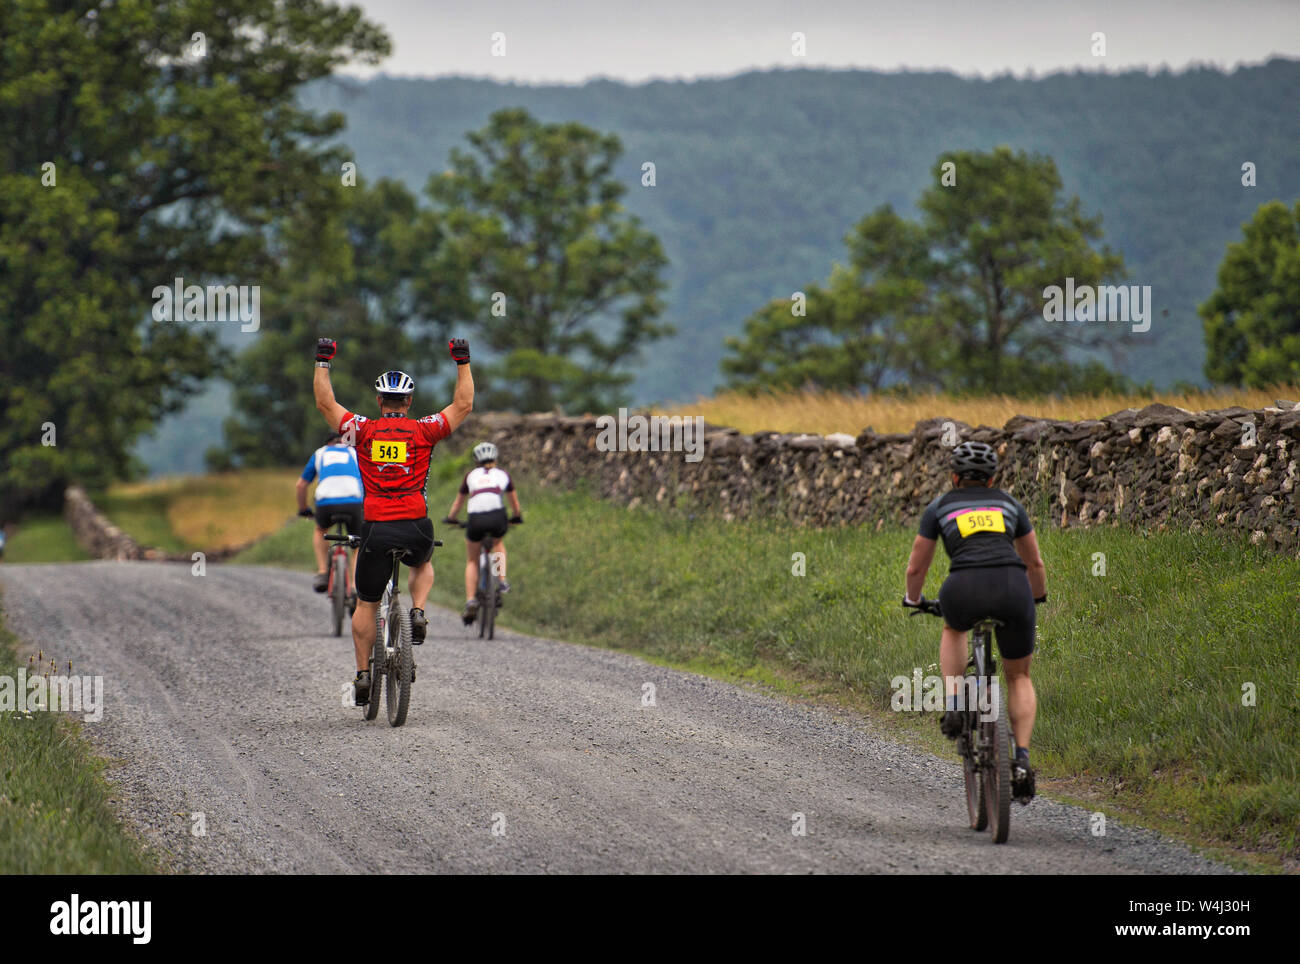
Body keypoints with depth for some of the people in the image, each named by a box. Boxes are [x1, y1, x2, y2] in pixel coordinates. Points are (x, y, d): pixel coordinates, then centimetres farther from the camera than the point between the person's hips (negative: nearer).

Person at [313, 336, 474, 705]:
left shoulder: (363, 429, 2)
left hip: (376, 528, 0)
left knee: (366, 604, 13)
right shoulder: (424, 430, 0)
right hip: (416, 529, 0)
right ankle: (418, 612, 7)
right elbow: (463, 405, 11)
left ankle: (363, 675, 9)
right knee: (423, 564, 35)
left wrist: (323, 362, 21)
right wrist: (462, 362, 17)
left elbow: (325, 403, 13)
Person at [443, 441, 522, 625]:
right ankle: (502, 581, 18)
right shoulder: (502, 474, 24)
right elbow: (514, 501, 38)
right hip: (497, 517, 0)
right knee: (499, 543, 35)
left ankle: (470, 600, 2)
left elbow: (458, 501, 35)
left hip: (475, 519, 0)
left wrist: (450, 518, 52)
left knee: (472, 562, 18)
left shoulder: (471, 475, 24)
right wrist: (517, 517, 56)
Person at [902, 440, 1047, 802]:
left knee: (953, 630, 37)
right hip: (1012, 588, 1)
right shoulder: (1009, 504, 27)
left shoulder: (939, 507, 22)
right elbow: (1035, 563, 38)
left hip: (965, 589, -1)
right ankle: (1022, 759, 5)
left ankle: (953, 704, 16)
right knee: (1019, 677, 22)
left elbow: (916, 568, 29)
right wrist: (1038, 597, 58)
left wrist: (913, 599, 51)